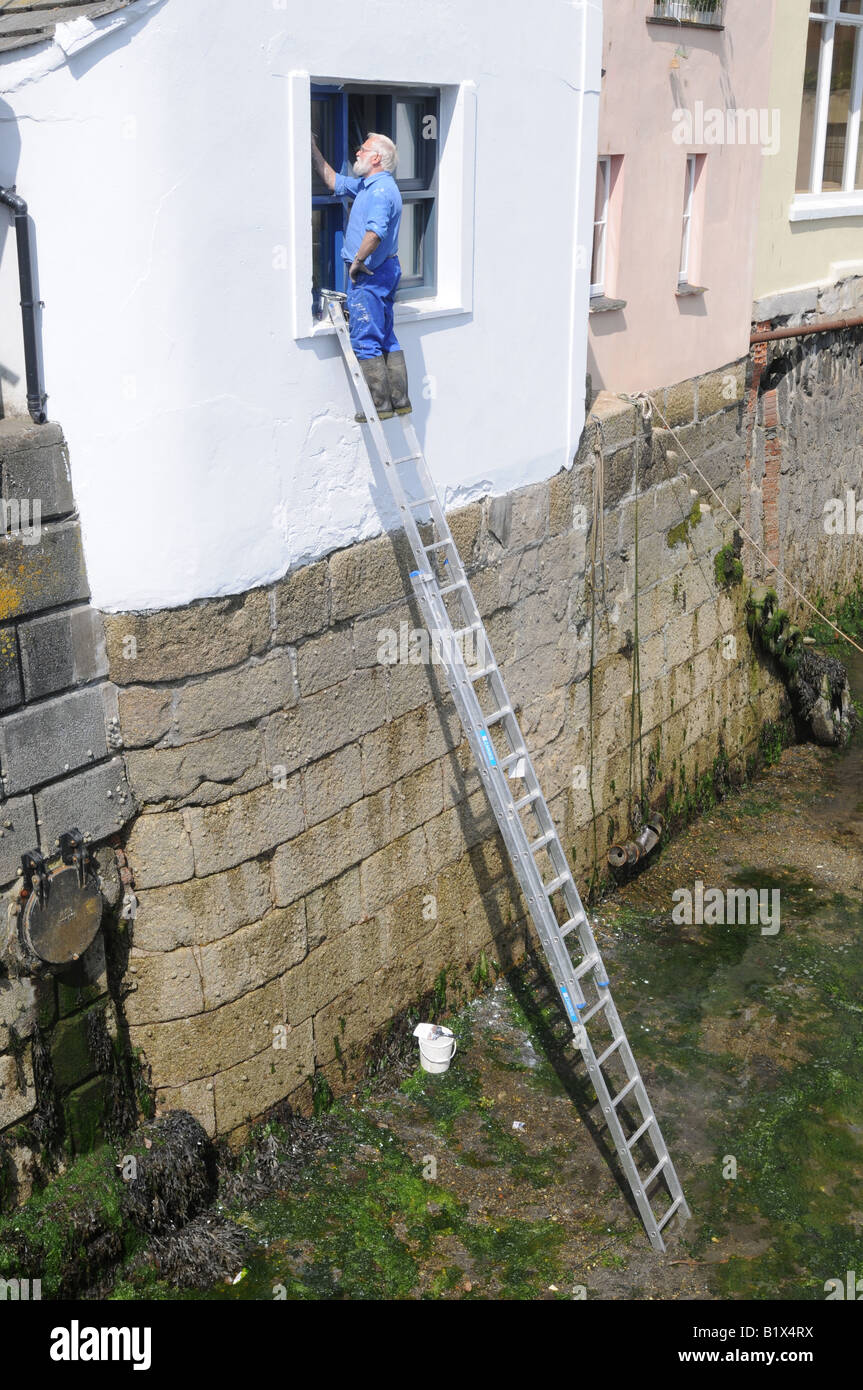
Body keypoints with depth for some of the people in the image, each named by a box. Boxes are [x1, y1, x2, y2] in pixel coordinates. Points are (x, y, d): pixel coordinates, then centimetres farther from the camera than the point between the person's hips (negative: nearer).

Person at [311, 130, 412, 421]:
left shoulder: (381, 189, -17)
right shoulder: (368, 185, 17)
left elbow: (376, 231, -32)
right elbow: (334, 182, 31)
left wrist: (357, 261, -22)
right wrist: (314, 152, 29)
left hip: (369, 274, -11)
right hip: (384, 271, 11)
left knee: (365, 339, -7)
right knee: (386, 338, 12)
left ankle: (380, 404, -5)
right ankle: (399, 399, 14)